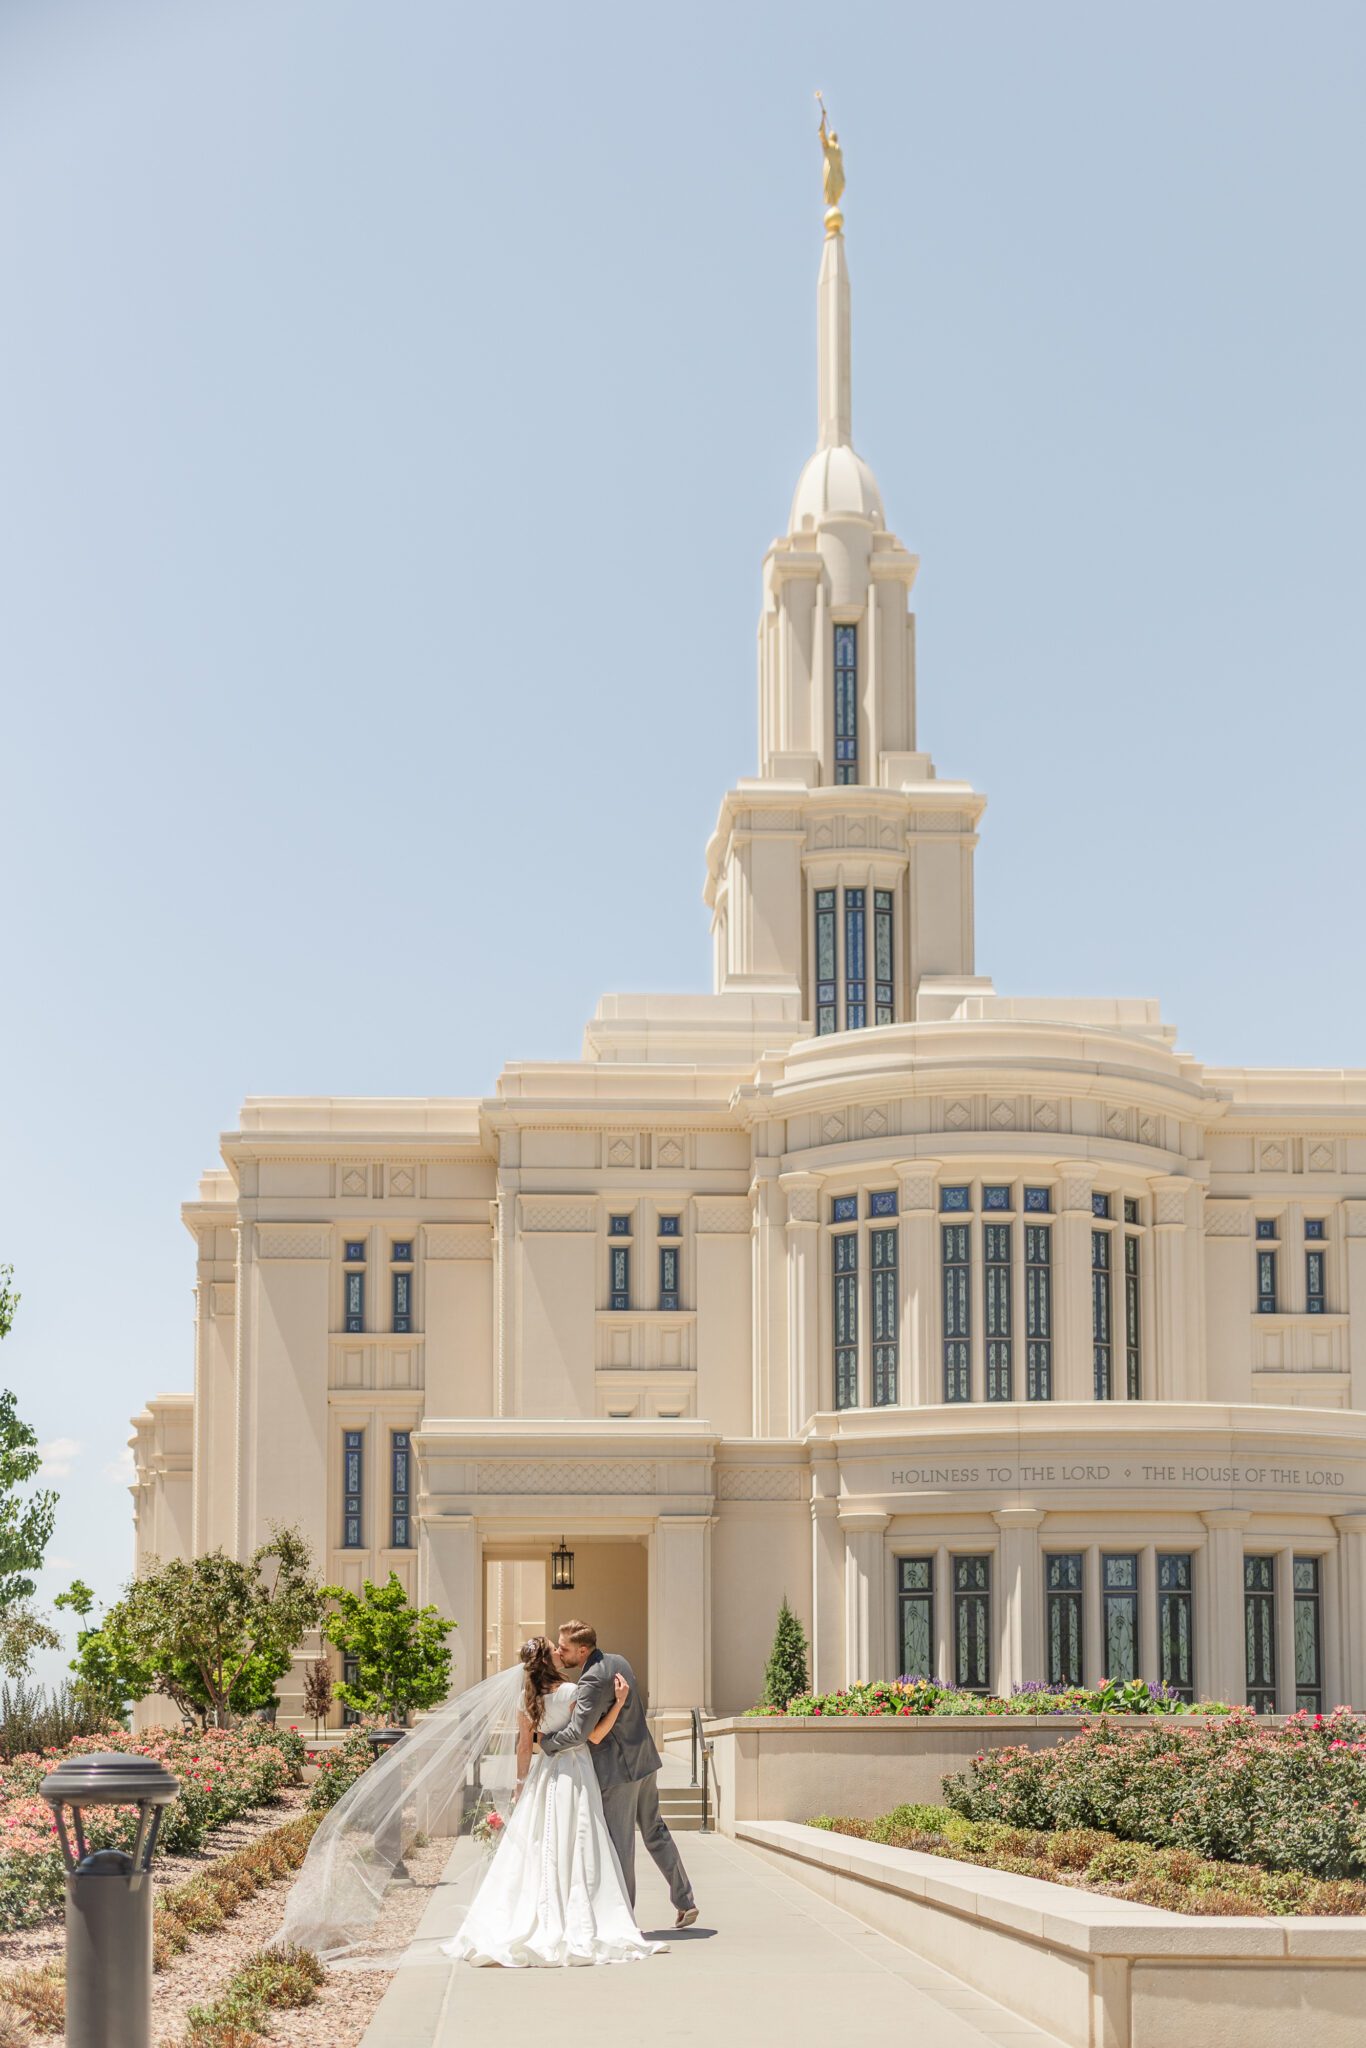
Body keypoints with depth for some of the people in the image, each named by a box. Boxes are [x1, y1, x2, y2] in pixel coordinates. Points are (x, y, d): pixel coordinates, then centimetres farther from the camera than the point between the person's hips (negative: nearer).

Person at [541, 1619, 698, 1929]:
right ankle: (685, 1902, 22)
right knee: (655, 1832, 18)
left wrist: (545, 1743, -12)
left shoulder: (593, 1681, -23)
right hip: (643, 1760, 9)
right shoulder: (618, 1662, 6)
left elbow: (577, 1734, -27)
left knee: (619, 1844, 2)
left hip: (618, 1769, -9)